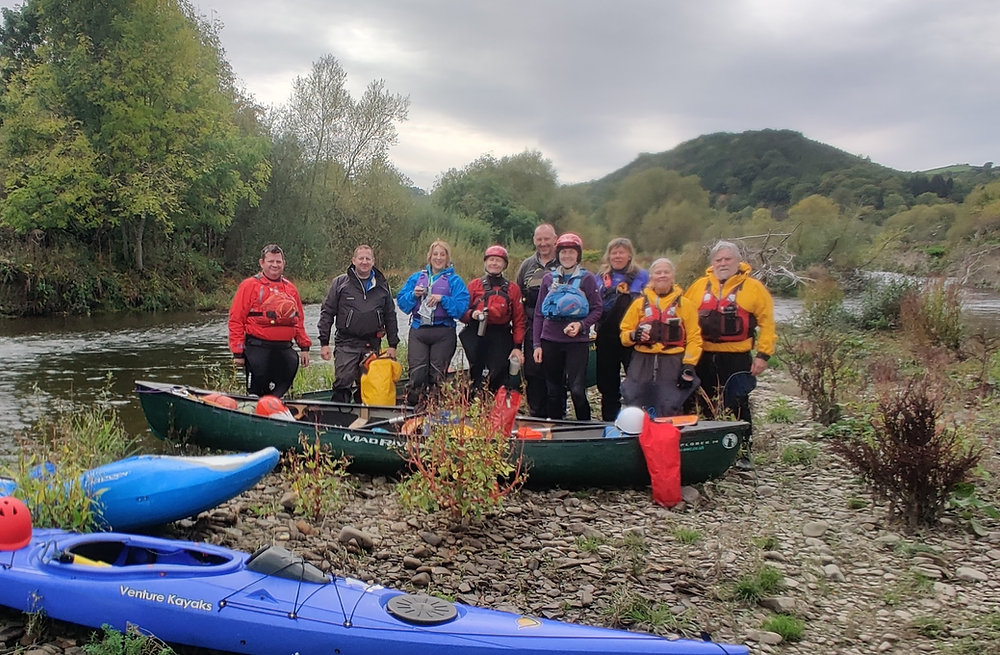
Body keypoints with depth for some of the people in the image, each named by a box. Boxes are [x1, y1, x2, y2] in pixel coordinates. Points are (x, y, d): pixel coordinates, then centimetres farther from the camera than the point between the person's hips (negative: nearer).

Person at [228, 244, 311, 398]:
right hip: (257, 350, -5)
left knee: (278, 395, 9)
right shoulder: (249, 285, -2)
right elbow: (236, 320, -5)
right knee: (256, 395, 1)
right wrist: (238, 352, -9)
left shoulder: (290, 288, 14)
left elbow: (299, 320, 19)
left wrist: (304, 346, 12)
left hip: (284, 350, 5)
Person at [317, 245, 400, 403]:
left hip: (372, 345, 3)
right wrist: (324, 343, -4)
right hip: (346, 345, -3)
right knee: (343, 384, -11)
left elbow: (390, 317, 16)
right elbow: (327, 313, 2)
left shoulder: (382, 286, 12)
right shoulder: (340, 283, 3)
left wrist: (393, 344, 11)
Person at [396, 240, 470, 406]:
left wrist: (442, 299, -19)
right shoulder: (416, 277, 14)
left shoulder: (454, 280, 3)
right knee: (417, 372, -6)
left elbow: (461, 307, -8)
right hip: (418, 331, 2)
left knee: (437, 374, 2)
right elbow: (401, 302, 10)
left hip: (443, 333, -2)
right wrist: (413, 295, -8)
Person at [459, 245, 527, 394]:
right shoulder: (474, 285, 10)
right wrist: (472, 314, -14)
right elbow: (462, 313, 9)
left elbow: (519, 320, 7)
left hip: (501, 339, 0)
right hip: (476, 336, 0)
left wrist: (517, 346, -1)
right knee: (475, 376, -1)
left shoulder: (513, 289, 10)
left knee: (499, 377, -4)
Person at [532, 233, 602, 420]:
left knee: (577, 389, -8)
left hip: (577, 341, -3)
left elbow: (597, 309, 2)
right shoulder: (549, 278, 10)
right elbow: (539, 313, 11)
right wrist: (537, 344, 5)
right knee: (553, 389, 9)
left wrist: (582, 325, -16)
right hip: (550, 340, 3)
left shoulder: (587, 278, 2)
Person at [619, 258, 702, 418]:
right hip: (642, 364, 2)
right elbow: (624, 334, 12)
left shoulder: (685, 303, 7)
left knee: (669, 411, -6)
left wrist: (689, 366, -8)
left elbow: (694, 338, 3)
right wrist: (633, 336, -12)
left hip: (673, 365, -1)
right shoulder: (640, 303, 12)